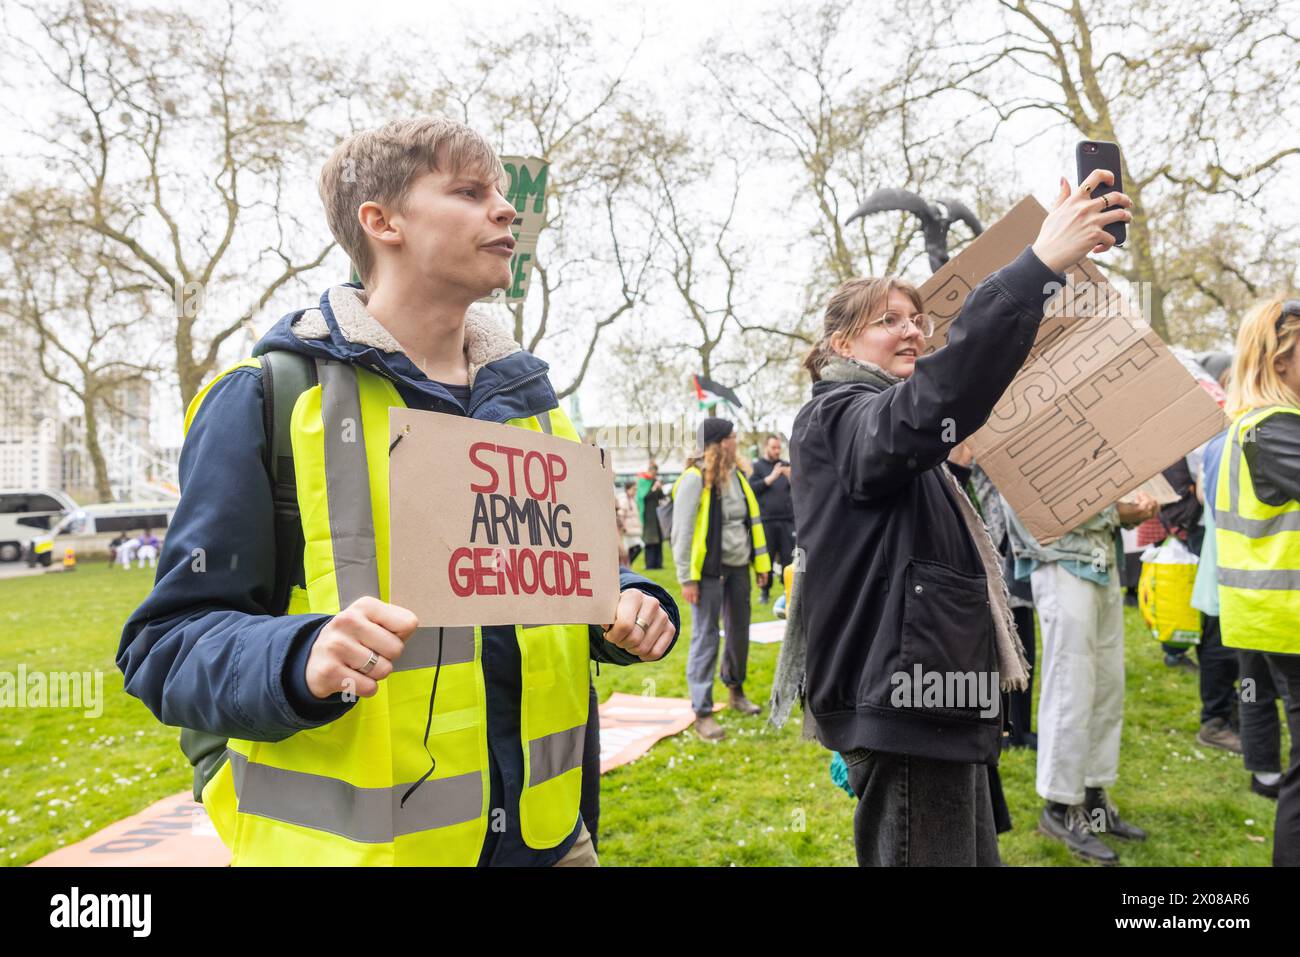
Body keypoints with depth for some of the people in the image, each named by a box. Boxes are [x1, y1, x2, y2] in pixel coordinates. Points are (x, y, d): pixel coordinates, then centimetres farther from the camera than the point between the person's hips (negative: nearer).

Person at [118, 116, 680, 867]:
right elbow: (170, 643, -10)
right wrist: (303, 662, -29)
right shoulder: (268, 399, -9)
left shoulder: (529, 397, 7)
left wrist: (630, 608, -4)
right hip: (350, 840, -5)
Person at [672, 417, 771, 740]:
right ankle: (702, 712, 3)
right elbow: (682, 532, -13)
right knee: (705, 638, -3)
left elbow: (752, 519, 15)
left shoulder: (737, 476, 9)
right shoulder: (695, 479, -13)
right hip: (709, 570, -7)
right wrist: (686, 578, -15)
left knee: (739, 631, 15)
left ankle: (736, 691, 35)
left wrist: (761, 562, 12)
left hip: (738, 567, 7)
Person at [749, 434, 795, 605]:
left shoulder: (786, 465, 14)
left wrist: (791, 477, -8)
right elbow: (751, 488, -8)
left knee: (789, 556, 0)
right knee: (766, 557, 3)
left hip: (787, 520, 3)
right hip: (766, 520, -2)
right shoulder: (757, 466, 5)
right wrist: (771, 478, -14)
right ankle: (765, 591, 13)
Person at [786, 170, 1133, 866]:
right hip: (901, 706, -10)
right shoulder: (836, 418, -11)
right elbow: (931, 405, -33)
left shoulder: (892, 434, 21)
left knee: (976, 855, 16)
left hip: (935, 704, 10)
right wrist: (1041, 264, -38)